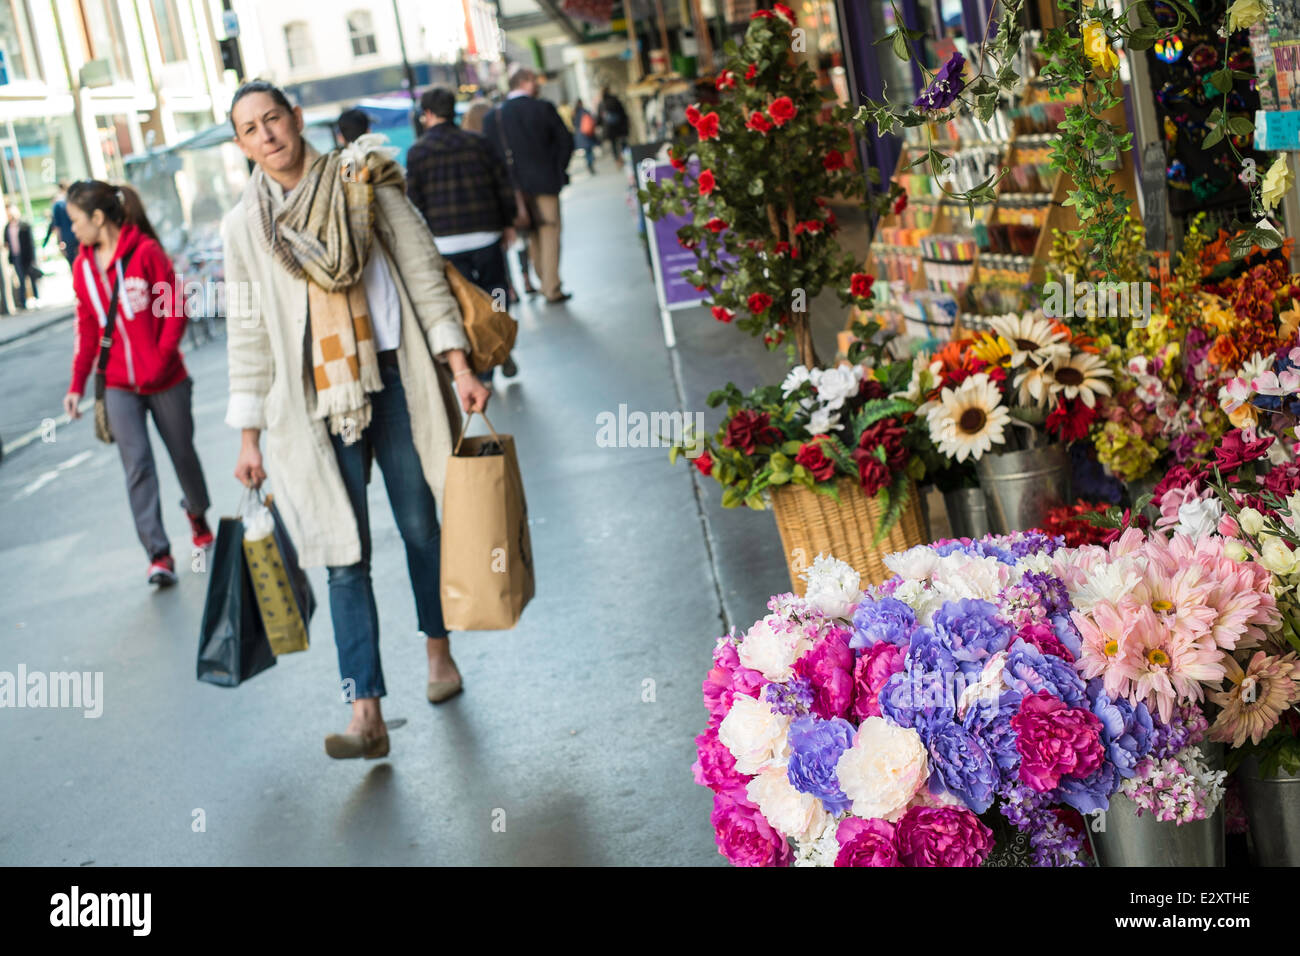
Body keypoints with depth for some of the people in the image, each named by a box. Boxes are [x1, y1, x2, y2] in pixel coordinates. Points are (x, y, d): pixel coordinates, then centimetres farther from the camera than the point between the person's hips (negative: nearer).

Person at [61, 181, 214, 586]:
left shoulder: (146, 252, -11)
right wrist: (77, 385, 7)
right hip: (118, 385, 3)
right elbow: (86, 329, 11)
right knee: (137, 465, -9)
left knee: (182, 452, 13)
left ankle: (197, 514, 43)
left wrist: (162, 358, -20)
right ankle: (158, 554, -10)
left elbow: (174, 311, -11)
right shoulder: (83, 266, 5)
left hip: (165, 379, -3)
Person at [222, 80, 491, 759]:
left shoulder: (364, 185, 1)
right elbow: (248, 335, 9)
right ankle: (366, 714, -10)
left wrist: (459, 367, -5)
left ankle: (438, 646, 35)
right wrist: (249, 436, 7)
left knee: (419, 526, 9)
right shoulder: (245, 225, 5)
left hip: (396, 384, 0)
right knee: (346, 556, -7)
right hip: (316, 404, 0)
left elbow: (424, 273, 2)